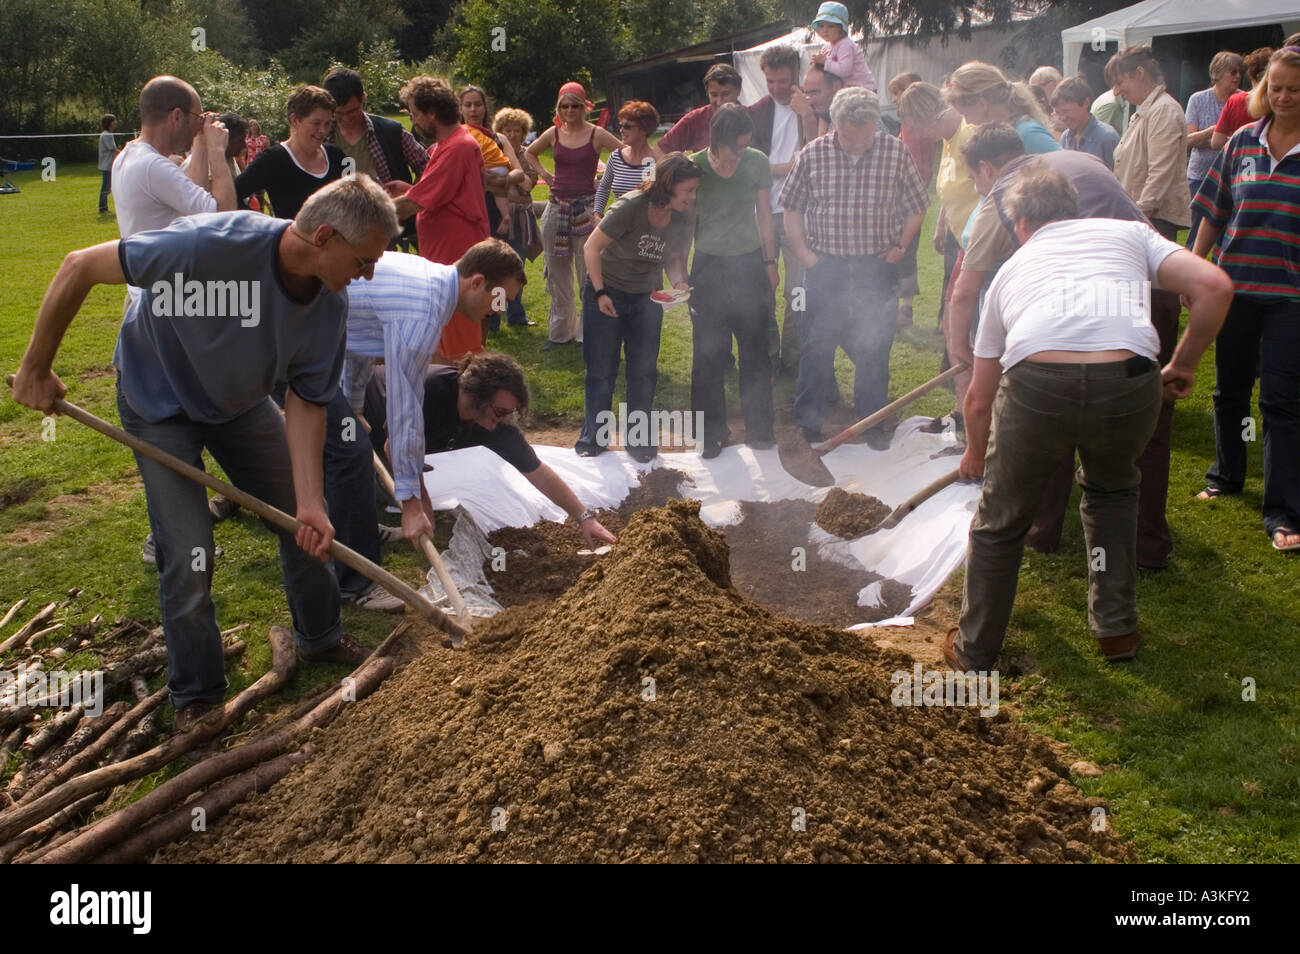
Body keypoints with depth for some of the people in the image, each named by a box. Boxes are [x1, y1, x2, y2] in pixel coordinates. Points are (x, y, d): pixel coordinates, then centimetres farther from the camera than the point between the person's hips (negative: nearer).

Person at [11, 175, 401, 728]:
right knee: (188, 553, -10)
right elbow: (79, 268, -31)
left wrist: (310, 503, -23)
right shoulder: (213, 244, -40)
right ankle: (195, 694, 12)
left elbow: (305, 403, -13)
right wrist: (36, 369, -20)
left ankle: (321, 638, 34)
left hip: (241, 401, 5)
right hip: (160, 401, -5)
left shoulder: (330, 304, -22)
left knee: (306, 524, 9)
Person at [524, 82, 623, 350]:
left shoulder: (596, 134, -5)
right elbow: (530, 152, 24)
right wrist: (544, 174, 10)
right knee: (557, 272, 10)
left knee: (588, 272, -3)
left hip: (586, 208, -4)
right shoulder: (554, 133, 6)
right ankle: (560, 330, 21)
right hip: (557, 206, 4)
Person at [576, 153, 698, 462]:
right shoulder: (630, 207, -24)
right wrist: (600, 293, -18)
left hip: (647, 298, 4)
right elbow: (592, 246, -17)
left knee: (644, 371, 6)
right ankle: (592, 436, 21)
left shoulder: (681, 219, -9)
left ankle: (638, 437, 21)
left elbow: (674, 257, 5)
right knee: (601, 370, 4)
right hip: (607, 294, -4)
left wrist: (679, 282, -17)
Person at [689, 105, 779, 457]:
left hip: (749, 263, 1)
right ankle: (711, 433, 13)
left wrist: (770, 262, 10)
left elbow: (764, 215, 9)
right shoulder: (695, 167, -6)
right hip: (709, 266, -1)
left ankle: (759, 427, 17)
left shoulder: (757, 163, -1)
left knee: (755, 348, 4)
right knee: (709, 353, 2)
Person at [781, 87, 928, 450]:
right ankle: (807, 419, 20)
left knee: (875, 347, 6)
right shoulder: (812, 155, -3)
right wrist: (803, 251, 1)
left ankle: (872, 422, 21)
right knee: (818, 345, 6)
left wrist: (900, 246, 0)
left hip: (877, 267, 0)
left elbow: (916, 207, 8)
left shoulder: (895, 153, -2)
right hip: (826, 266, 0)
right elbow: (792, 206, 8)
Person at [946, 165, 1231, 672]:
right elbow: (1214, 287, 11)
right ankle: (1117, 629, 38)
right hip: (1129, 380, 1)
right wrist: (1183, 365, 27)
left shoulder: (1013, 267, 32)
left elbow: (979, 397, 37)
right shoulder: (1129, 232, 29)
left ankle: (974, 651, 36)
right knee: (1112, 491, 33)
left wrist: (976, 453, 56)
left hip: (1037, 382, 0)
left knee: (1000, 522, 23)